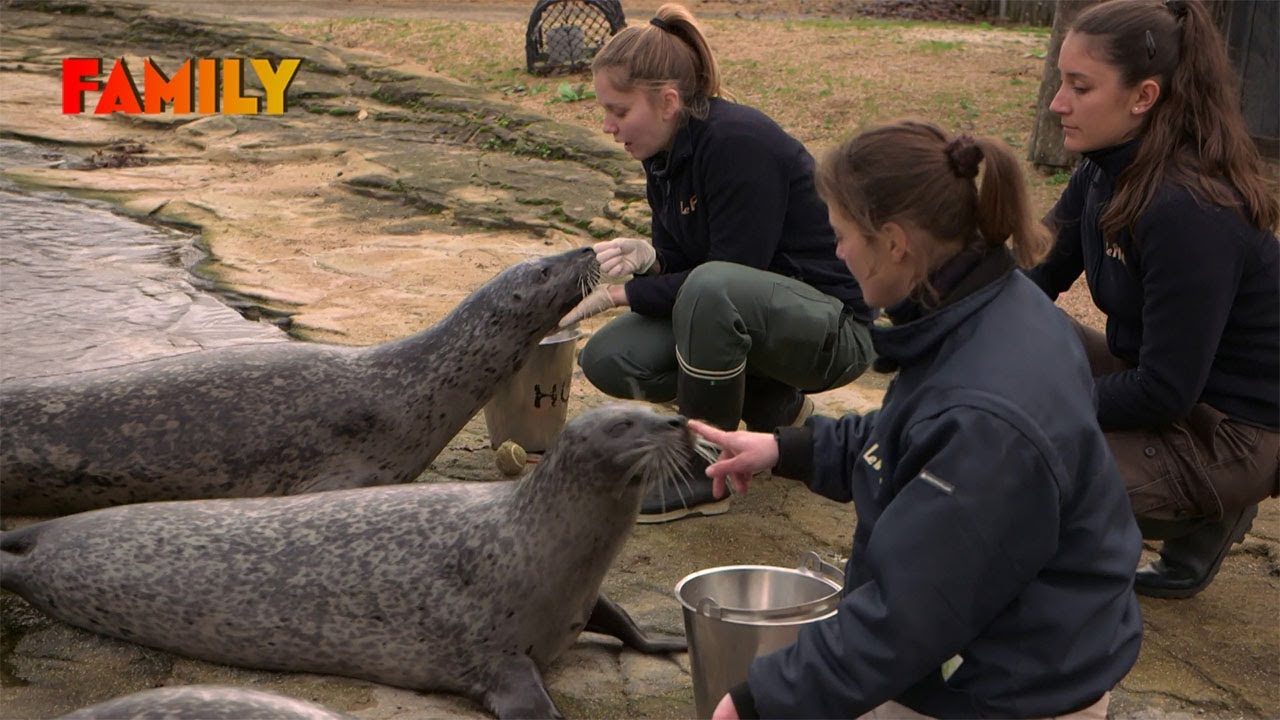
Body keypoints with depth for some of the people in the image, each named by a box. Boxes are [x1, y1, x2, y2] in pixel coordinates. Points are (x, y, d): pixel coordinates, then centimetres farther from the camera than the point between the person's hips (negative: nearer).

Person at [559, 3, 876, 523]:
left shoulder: (739, 142, -24)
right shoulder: (666, 153, 1)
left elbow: (732, 273, -23)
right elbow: (679, 262, 8)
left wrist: (618, 294, -19)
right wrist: (646, 258, -16)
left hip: (833, 325, -8)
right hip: (749, 310, 9)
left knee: (713, 288, -38)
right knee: (608, 359, -9)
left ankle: (703, 474, -17)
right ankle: (775, 404, 11)